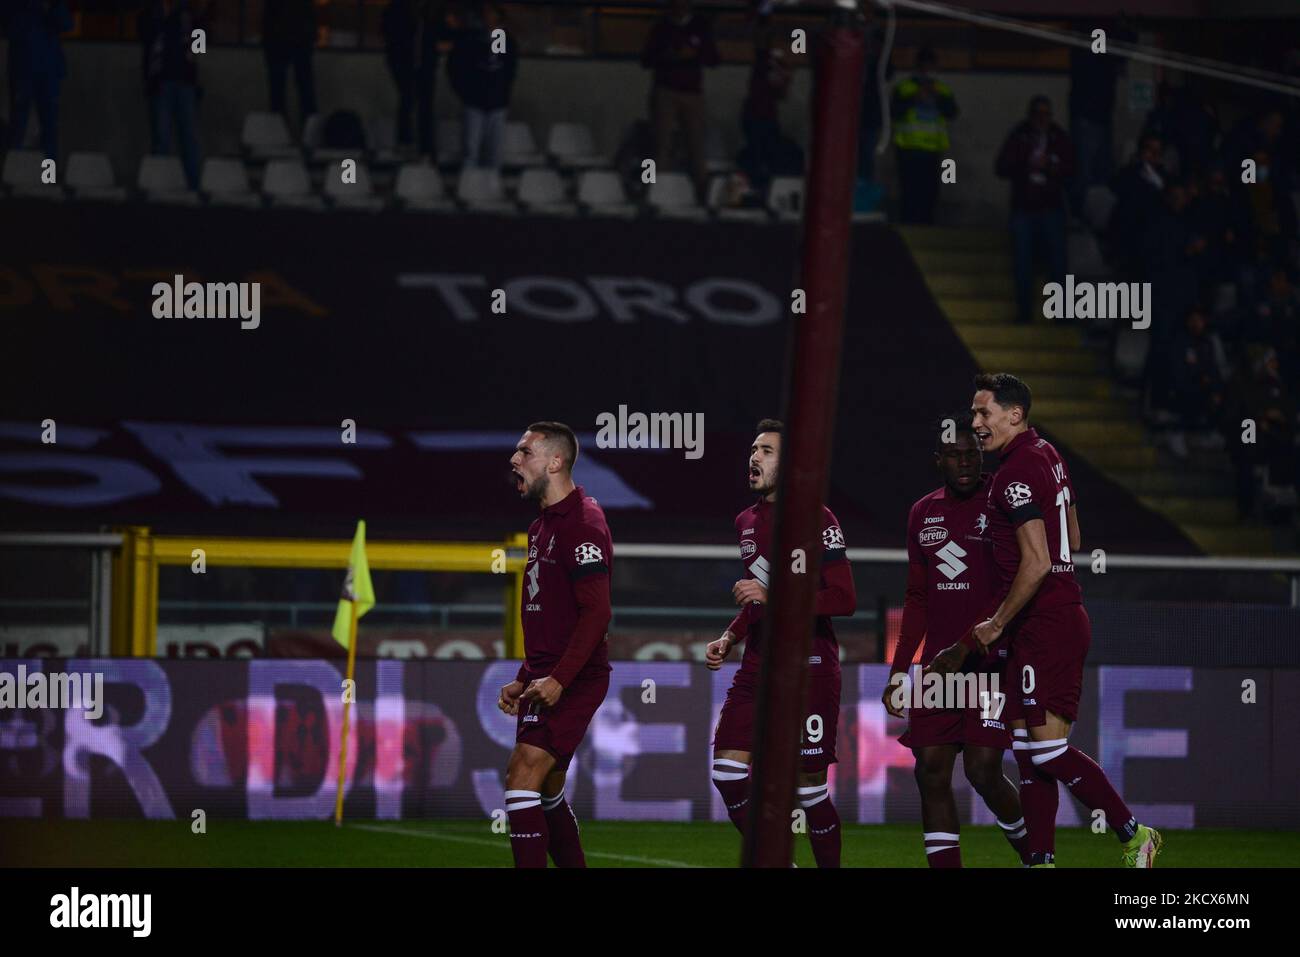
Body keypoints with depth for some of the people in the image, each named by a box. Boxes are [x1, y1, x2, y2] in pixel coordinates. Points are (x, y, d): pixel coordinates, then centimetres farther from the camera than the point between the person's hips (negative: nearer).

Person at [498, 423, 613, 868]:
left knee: (522, 778, -18)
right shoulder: (542, 527, 18)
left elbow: (597, 611, -20)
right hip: (545, 681, 10)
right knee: (547, 790, 14)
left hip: (573, 681, -10)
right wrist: (524, 681, 20)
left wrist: (558, 679, -24)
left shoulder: (582, 522, -14)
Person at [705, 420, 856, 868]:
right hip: (759, 666, 7)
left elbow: (844, 599, -16)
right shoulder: (747, 521, 15)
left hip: (809, 669, -7)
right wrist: (729, 639, 13)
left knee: (810, 789, -4)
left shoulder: (816, 518, -10)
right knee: (727, 771, -4)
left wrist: (775, 595, -21)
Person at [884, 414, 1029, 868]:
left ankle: (1033, 855, 13)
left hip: (993, 663, -6)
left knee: (983, 770, -11)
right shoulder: (923, 514, 13)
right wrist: (898, 673, 16)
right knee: (932, 772, -3)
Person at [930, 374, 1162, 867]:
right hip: (1062, 614, 10)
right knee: (1026, 746, 9)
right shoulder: (1047, 455, 15)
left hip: (1045, 625, -10)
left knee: (1048, 748, -10)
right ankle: (1041, 859, 9)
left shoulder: (1016, 473, -16)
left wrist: (995, 625, -14)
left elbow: (1036, 563, -22)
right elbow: (1070, 539, 25)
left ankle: (1133, 835, -3)